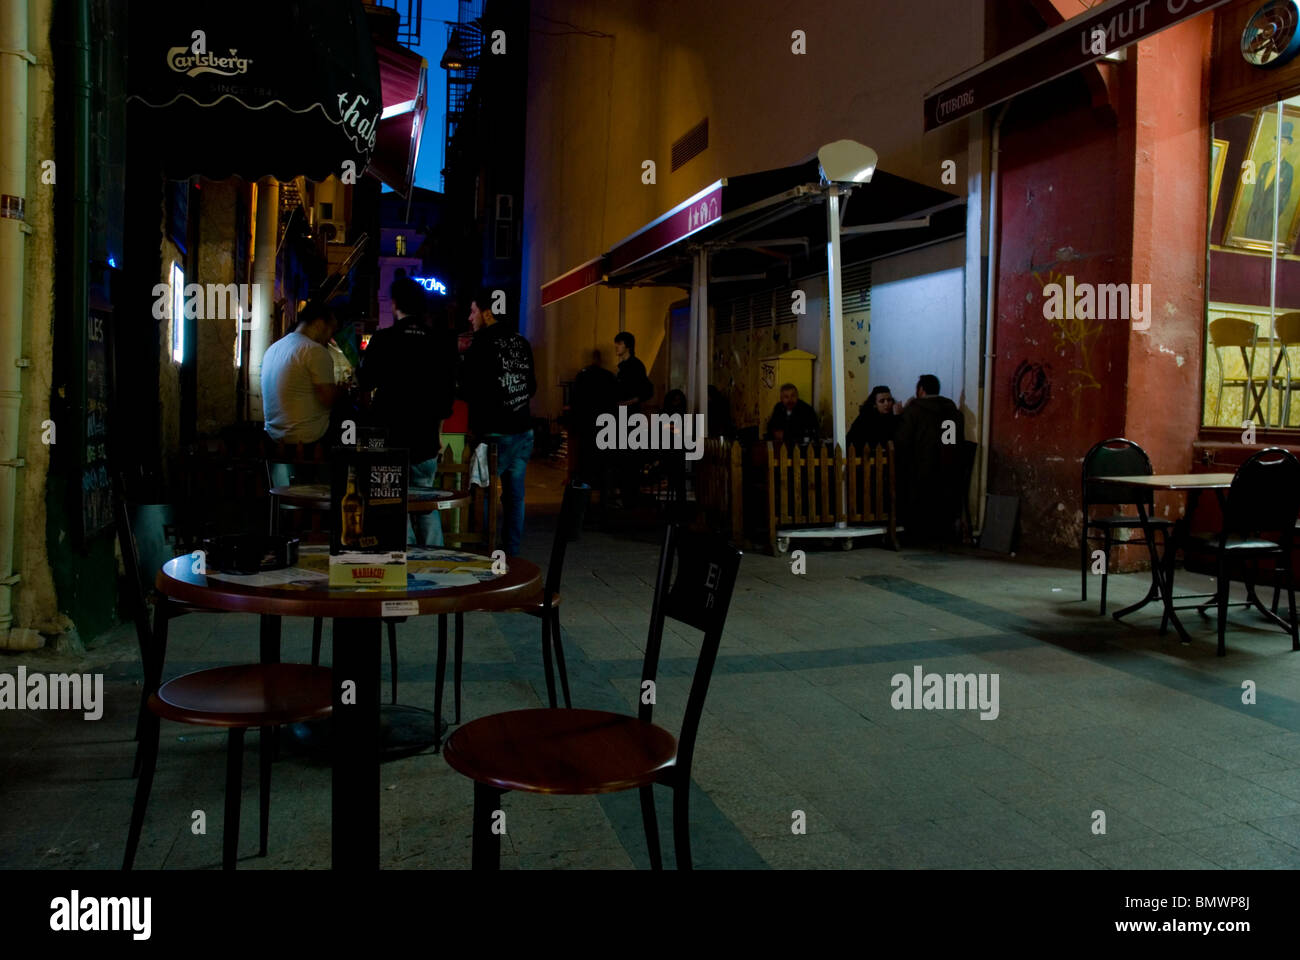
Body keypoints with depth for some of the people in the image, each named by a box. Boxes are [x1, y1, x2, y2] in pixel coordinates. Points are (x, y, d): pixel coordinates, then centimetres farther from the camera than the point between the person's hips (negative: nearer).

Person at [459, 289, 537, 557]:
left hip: (495, 435, -6)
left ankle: (487, 550, 6)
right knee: (515, 496, 11)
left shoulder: (481, 347, -12)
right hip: (524, 431, 6)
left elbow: (467, 392, -10)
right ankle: (512, 554, 17)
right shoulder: (522, 344, 7)